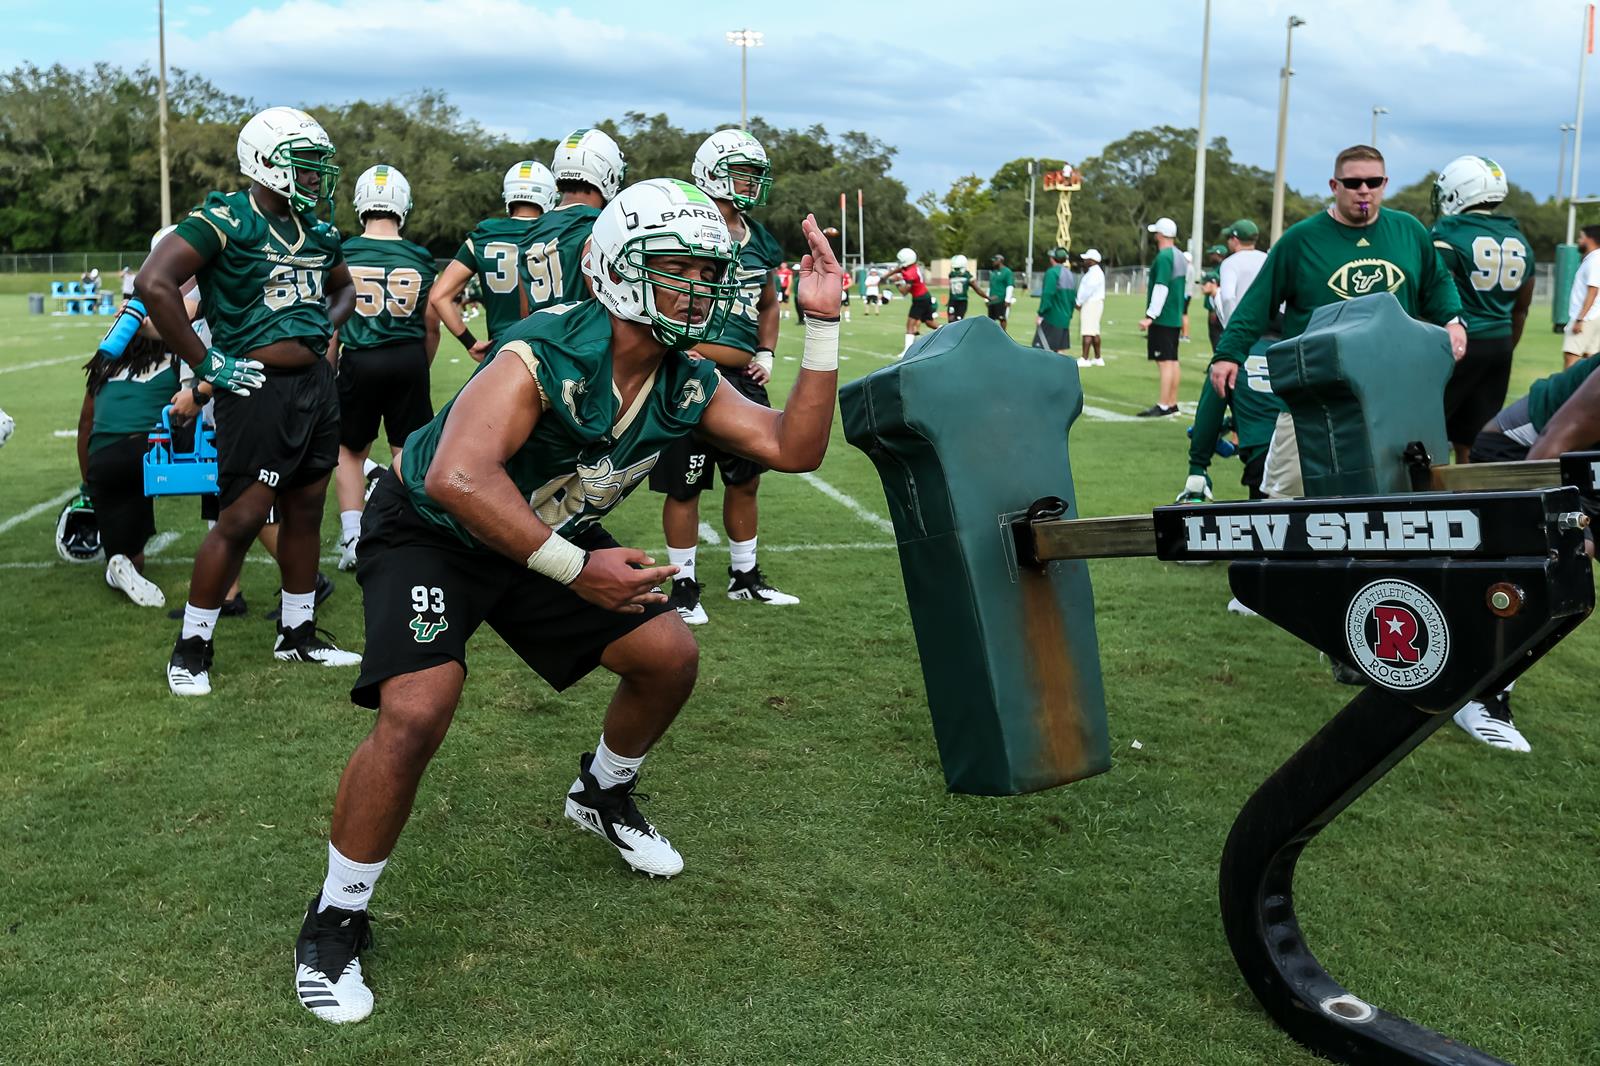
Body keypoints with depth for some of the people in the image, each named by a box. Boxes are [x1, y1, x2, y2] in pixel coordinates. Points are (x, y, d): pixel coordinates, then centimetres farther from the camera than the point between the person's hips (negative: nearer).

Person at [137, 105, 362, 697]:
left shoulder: (317, 231, 12)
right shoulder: (225, 219, -12)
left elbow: (343, 288, 32)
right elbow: (154, 283, -23)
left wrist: (328, 328, 12)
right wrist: (205, 363, -19)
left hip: (317, 387, 8)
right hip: (257, 390, -8)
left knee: (305, 512, 14)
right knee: (240, 520, -5)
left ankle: (298, 634, 28)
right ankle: (191, 648, 10)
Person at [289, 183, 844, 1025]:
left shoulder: (689, 385, -10)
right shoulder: (545, 356, -33)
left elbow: (795, 447, -11)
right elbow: (458, 479, -45)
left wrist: (822, 325, -19)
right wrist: (576, 569, -44)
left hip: (548, 533, 7)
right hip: (431, 529, -7)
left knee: (668, 657, 2)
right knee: (416, 712, -26)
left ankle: (603, 796, 34)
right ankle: (335, 922, -3)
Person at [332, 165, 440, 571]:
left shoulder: (342, 255, -3)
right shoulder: (421, 258, 0)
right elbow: (431, 325, 6)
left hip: (359, 360, 0)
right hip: (408, 359, 0)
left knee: (350, 450, 16)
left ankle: (352, 537, 11)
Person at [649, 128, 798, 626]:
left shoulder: (759, 241, 12)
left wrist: (766, 354, 14)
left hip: (743, 380, 7)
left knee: (745, 480, 15)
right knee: (685, 486, 3)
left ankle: (745, 577, 31)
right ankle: (684, 587, 15)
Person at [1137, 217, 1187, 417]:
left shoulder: (1164, 257, -14)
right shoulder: (1181, 257, 14)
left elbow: (1162, 288, -22)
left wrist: (1150, 316, -22)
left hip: (1162, 318, -9)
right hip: (1175, 318, 9)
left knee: (1165, 361, -10)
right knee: (1172, 360, 11)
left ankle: (1163, 406, -11)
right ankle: (1172, 403, 15)